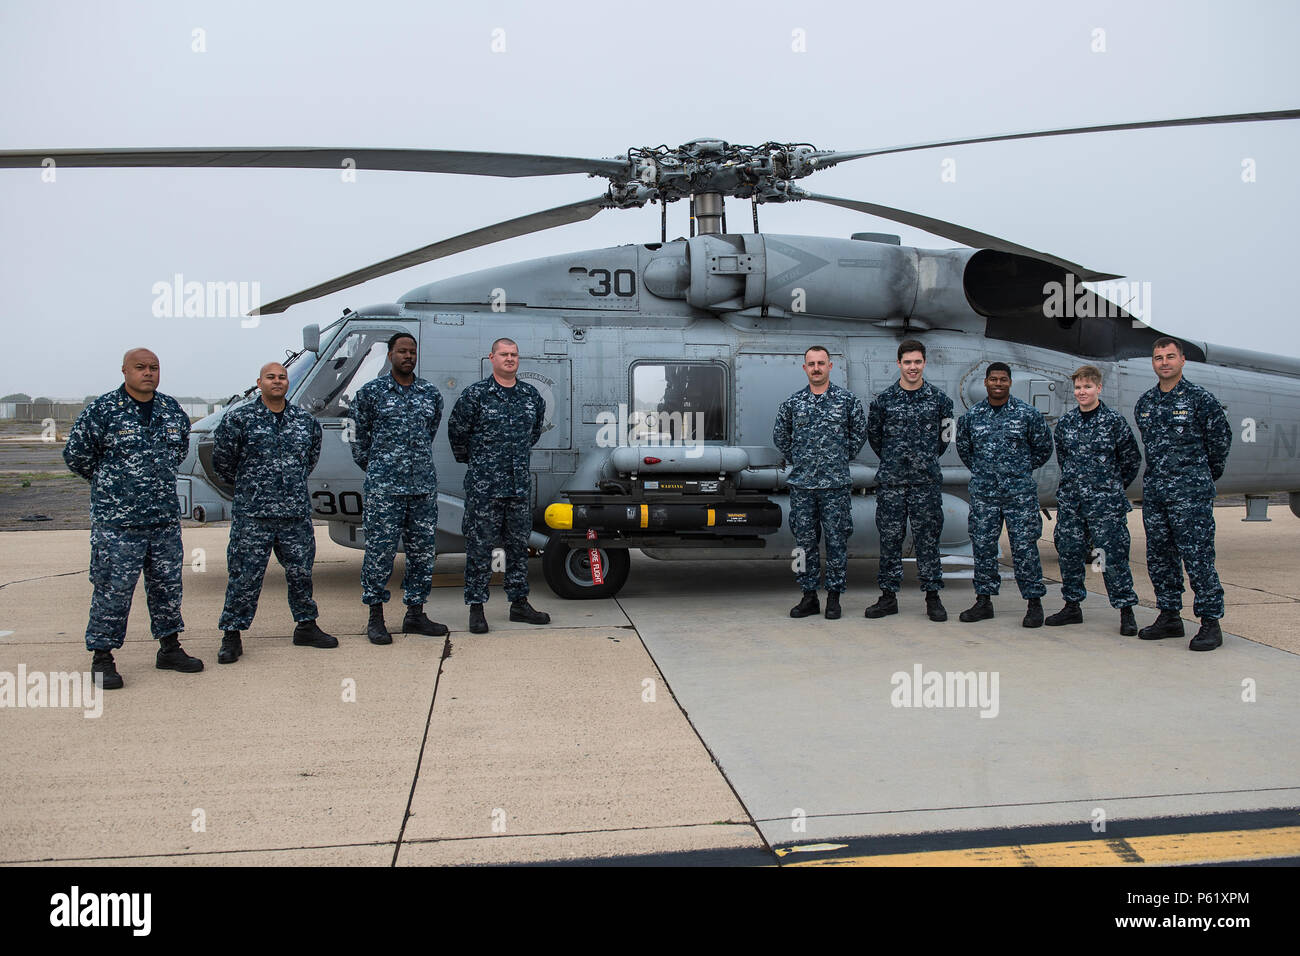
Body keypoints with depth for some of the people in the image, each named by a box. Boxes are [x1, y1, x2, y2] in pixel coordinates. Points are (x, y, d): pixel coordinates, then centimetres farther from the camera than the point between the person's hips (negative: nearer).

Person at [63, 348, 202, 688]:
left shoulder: (172, 410, 8)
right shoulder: (102, 410, -7)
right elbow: (76, 456, 1)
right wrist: (110, 483, 11)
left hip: (166, 519, 5)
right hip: (117, 521, -5)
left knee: (168, 584, 12)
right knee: (113, 588, -2)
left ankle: (169, 647, 25)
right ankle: (102, 657, 11)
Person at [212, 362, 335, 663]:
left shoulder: (305, 420, 9)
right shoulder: (239, 418, -2)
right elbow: (222, 460, 4)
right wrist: (247, 485, 12)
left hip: (297, 513, 4)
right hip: (253, 514, -3)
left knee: (301, 571, 11)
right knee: (245, 575, 0)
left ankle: (306, 626, 26)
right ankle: (232, 636, 11)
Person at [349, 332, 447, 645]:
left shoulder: (431, 393, 11)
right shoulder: (370, 392, 2)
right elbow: (359, 435, 9)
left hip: (424, 484, 4)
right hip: (384, 486, -4)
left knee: (423, 550, 7)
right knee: (380, 550, -2)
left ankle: (415, 614, 18)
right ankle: (376, 618, 9)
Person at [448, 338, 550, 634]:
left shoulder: (532, 395, 10)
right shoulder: (475, 394, -3)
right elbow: (457, 431, 5)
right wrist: (469, 460, 14)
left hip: (520, 484, 5)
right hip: (483, 485, -4)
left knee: (519, 544, 11)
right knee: (480, 545, -1)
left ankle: (519, 603, 20)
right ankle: (476, 607, 7)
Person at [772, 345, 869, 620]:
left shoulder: (848, 400, 2)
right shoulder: (792, 402, 6)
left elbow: (860, 432, 12)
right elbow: (779, 435, 18)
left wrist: (844, 458, 8)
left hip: (836, 484, -2)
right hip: (801, 484, 2)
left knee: (836, 541, 1)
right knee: (805, 541, 6)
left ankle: (834, 597, 11)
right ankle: (809, 596, 15)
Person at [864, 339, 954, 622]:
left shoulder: (939, 400, 4)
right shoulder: (883, 400, 3)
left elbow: (945, 436, 16)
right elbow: (873, 435, 15)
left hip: (927, 482, 0)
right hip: (891, 482, 0)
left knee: (927, 538, 3)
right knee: (890, 538, 4)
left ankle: (932, 596, 12)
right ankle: (888, 596, 13)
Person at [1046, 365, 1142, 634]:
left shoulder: (1114, 421, -4)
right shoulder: (1065, 422, 8)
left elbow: (1132, 460, 3)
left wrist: (1112, 487, 8)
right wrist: (1075, 482, 15)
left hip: (1105, 502, -4)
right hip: (1070, 501, 4)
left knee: (1113, 556, -4)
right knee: (1069, 553, 8)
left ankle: (1126, 611, 6)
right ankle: (1072, 607, 20)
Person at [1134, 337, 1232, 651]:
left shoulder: (1200, 398, -4)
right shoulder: (1144, 404, 11)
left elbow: (1221, 437, 4)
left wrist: (1207, 474, 13)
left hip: (1191, 492, -6)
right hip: (1153, 490, 6)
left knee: (1198, 557, -6)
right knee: (1159, 557, 9)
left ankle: (1210, 622, 2)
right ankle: (1169, 617, 19)